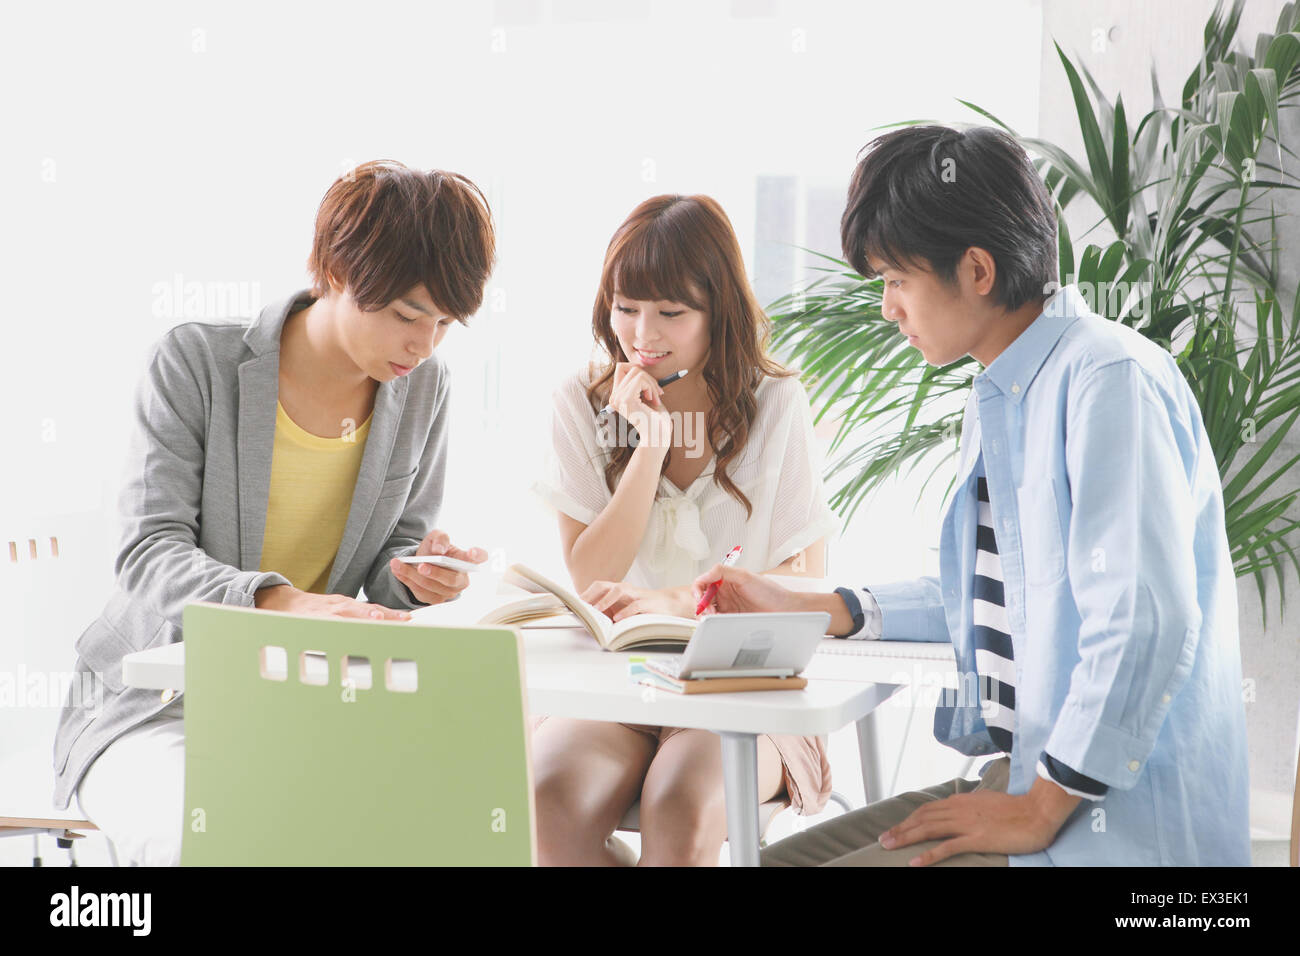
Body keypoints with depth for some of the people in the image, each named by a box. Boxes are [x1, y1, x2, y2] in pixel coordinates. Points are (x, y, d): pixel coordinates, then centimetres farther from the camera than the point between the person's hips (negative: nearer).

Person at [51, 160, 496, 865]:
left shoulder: (421, 389, 4)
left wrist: (413, 574, -13)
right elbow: (150, 554, -18)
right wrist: (281, 603, -37)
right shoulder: (194, 360, -10)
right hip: (158, 700, -4)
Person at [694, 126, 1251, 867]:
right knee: (781, 858, 5)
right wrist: (801, 610, 21)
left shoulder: (1112, 381, -17)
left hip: (1122, 825, -9)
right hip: (1024, 772, 9)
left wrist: (1039, 810, -18)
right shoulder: (998, 399, 13)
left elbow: (1146, 622, -25)